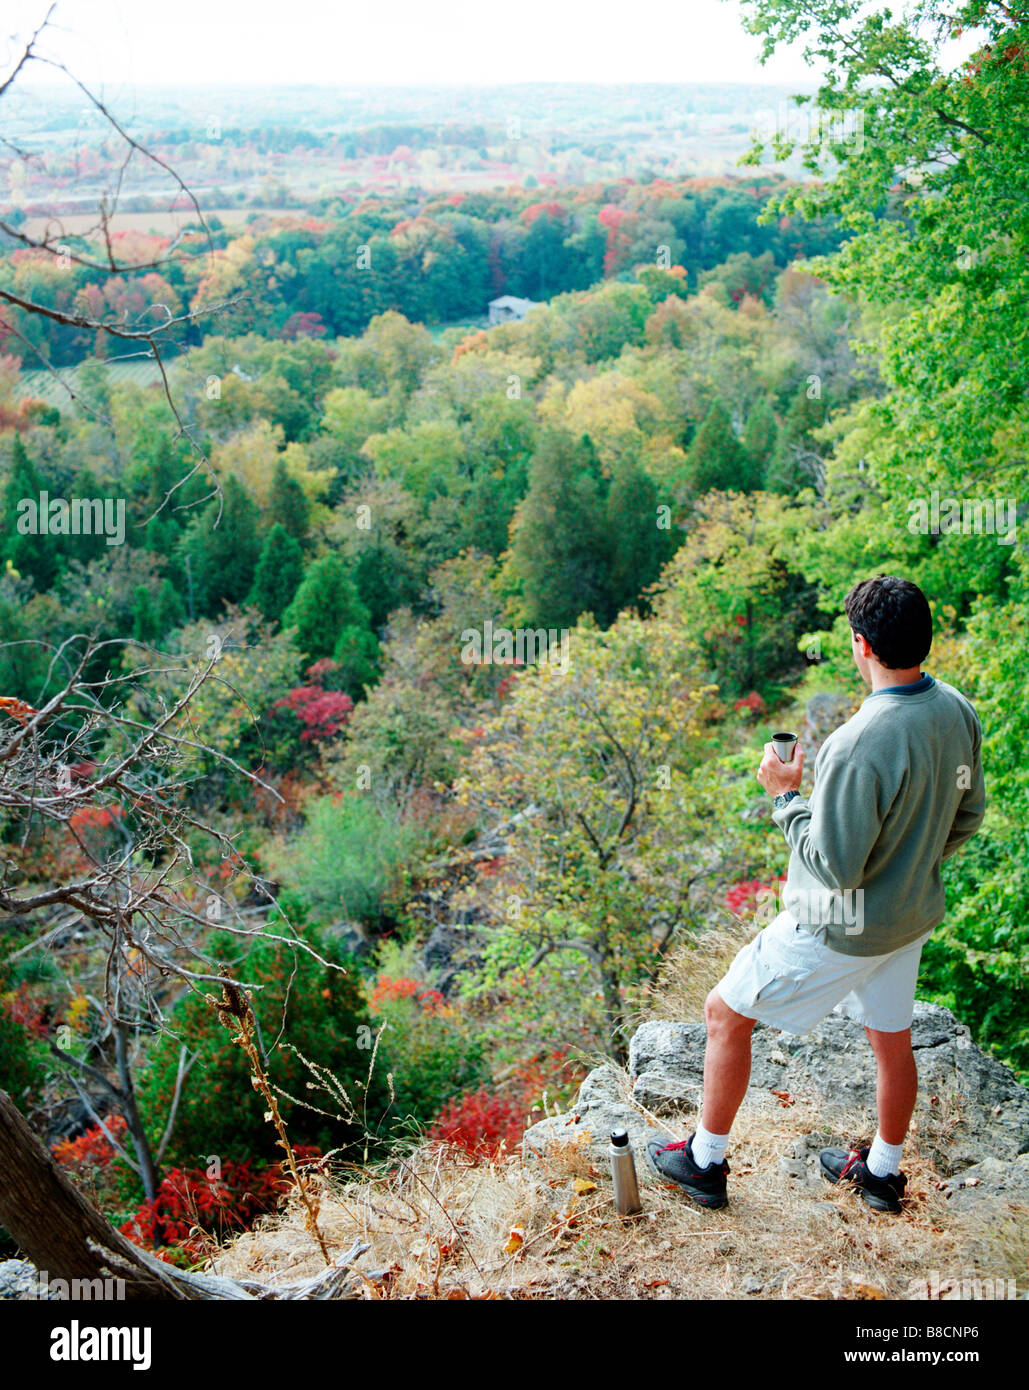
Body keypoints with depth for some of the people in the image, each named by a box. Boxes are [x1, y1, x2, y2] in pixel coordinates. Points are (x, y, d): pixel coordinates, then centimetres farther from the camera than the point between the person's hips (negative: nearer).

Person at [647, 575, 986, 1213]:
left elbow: (834, 867, -27)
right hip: (914, 914, 8)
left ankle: (705, 1161, 26)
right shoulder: (958, 712, -8)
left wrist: (786, 795, -15)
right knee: (892, 1040, 25)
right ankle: (883, 1171, 47)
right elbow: (967, 815, 6)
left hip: (842, 931, -7)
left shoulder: (859, 747, -34)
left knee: (726, 1013, 11)